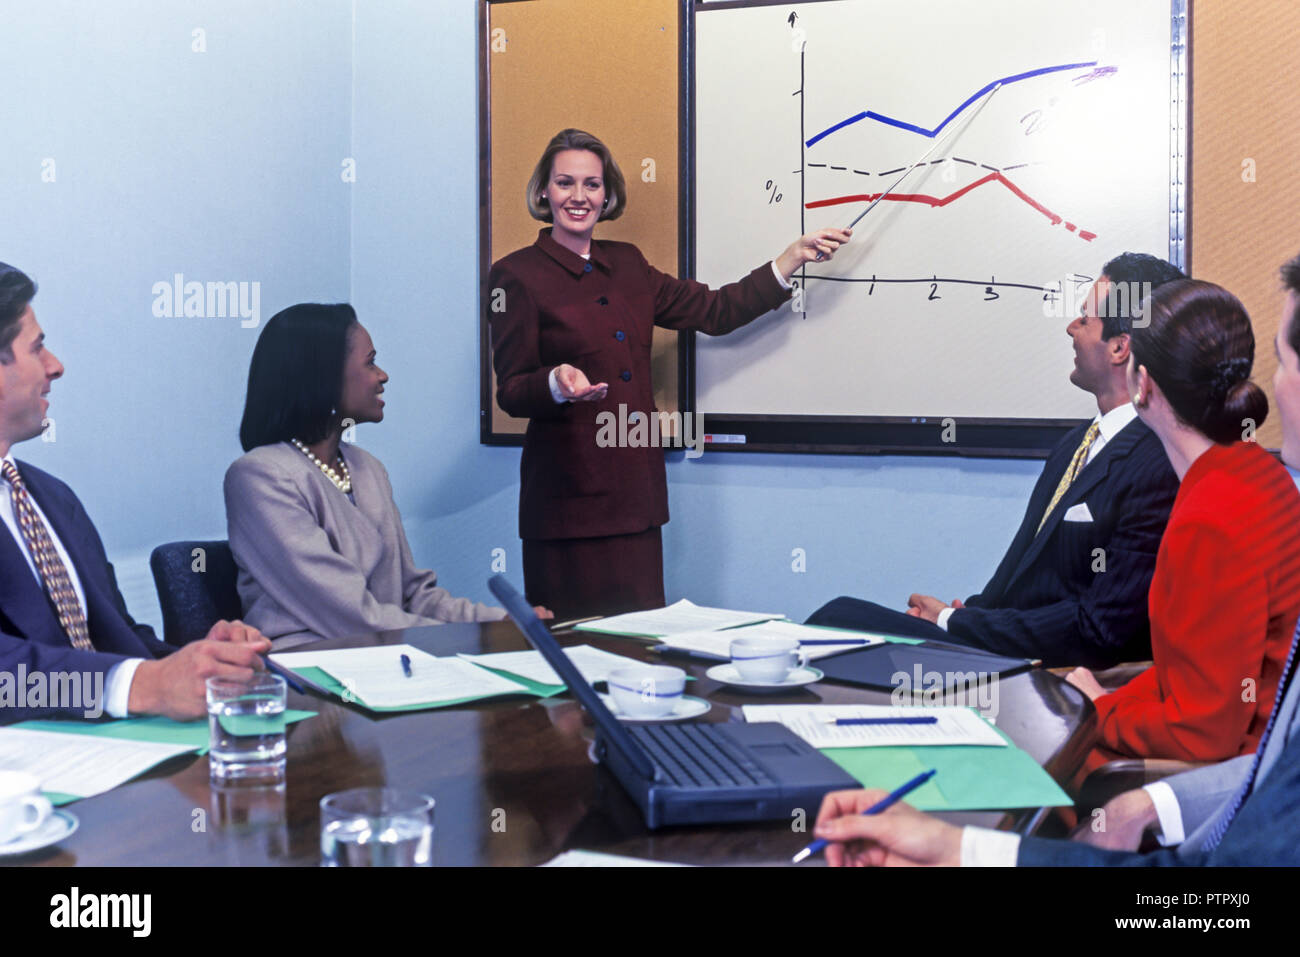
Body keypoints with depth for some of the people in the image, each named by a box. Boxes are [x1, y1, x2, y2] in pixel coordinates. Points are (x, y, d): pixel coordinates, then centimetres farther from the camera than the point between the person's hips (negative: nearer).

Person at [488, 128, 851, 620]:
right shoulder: (516, 276, -2)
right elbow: (511, 392, -7)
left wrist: (795, 256, 17)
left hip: (636, 490, 5)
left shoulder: (626, 264, 14)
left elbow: (715, 311, 18)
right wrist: (558, 382, -28)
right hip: (568, 495, -5)